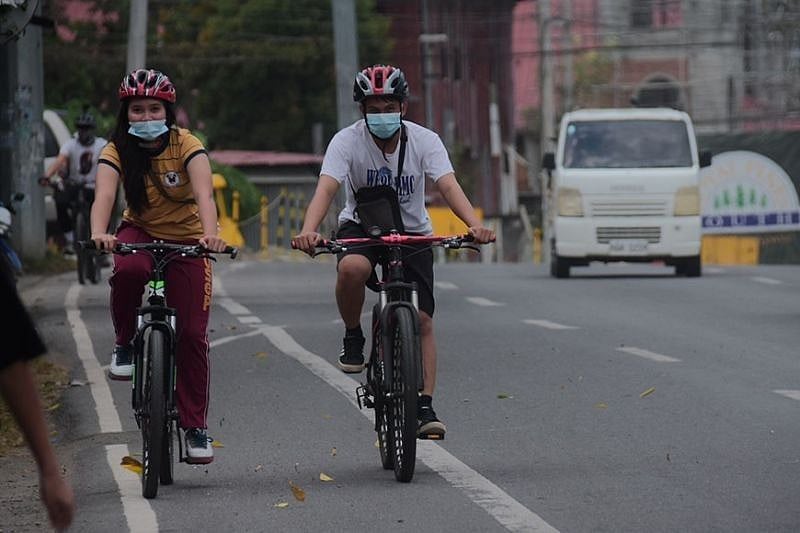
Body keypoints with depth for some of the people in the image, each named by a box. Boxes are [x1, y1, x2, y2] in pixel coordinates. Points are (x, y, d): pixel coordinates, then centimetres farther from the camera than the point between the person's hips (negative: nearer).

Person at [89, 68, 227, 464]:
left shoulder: (187, 146, -19)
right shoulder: (117, 151, -14)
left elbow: (204, 195, -34)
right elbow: (104, 196, -31)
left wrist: (210, 235, -54)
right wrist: (99, 234, -52)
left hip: (186, 239, -1)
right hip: (140, 232, 1)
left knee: (192, 333, -9)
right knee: (128, 270, -37)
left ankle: (195, 427, 2)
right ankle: (124, 344, -11)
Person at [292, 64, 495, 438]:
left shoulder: (424, 141, -15)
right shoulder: (347, 142, -18)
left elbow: (448, 186, -28)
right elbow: (326, 188, -31)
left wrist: (475, 225, -46)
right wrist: (308, 230, -51)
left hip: (412, 233, 1)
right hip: (361, 227, -1)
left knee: (422, 320, -10)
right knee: (352, 268, -36)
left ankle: (425, 407, -6)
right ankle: (353, 338, -11)